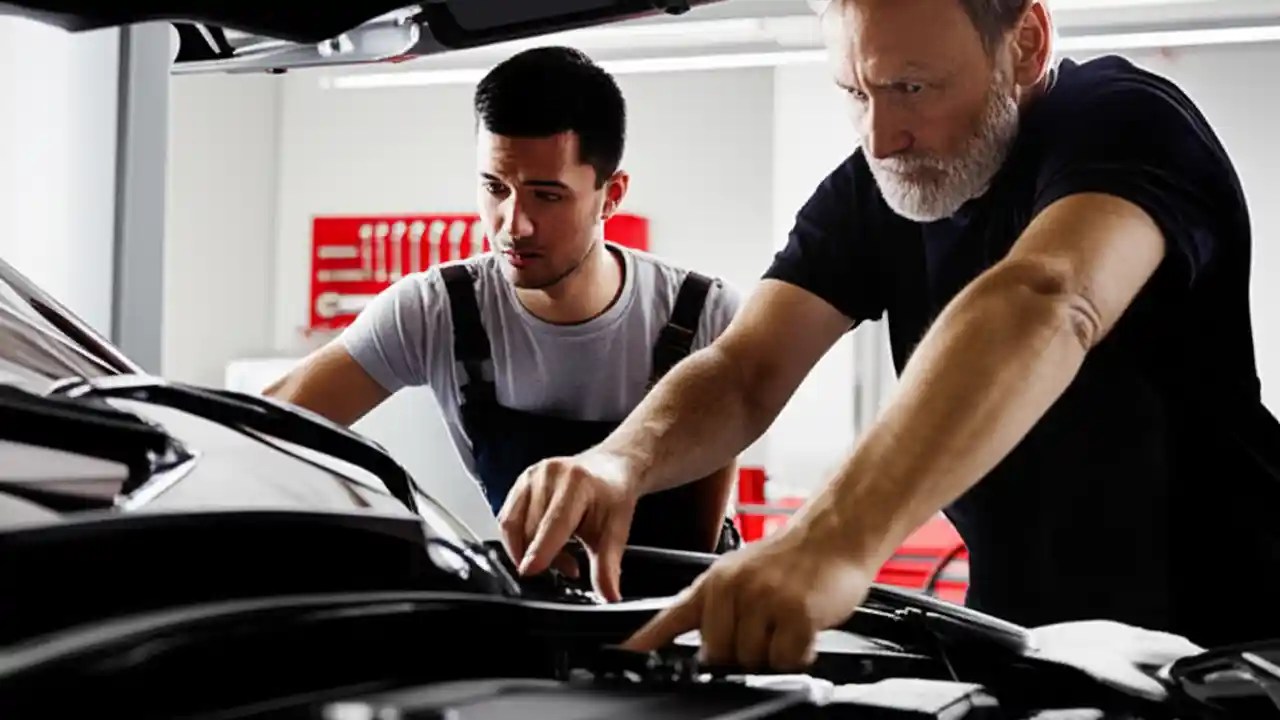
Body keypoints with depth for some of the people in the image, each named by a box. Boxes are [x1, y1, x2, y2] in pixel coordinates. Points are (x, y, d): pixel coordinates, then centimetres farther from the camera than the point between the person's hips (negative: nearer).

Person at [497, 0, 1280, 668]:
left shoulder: (1127, 125, -22)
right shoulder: (870, 190, -2)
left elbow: (1039, 307, -42)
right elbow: (746, 371, -10)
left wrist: (835, 542, -57)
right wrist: (617, 464, -33)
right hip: (1026, 639, 5)